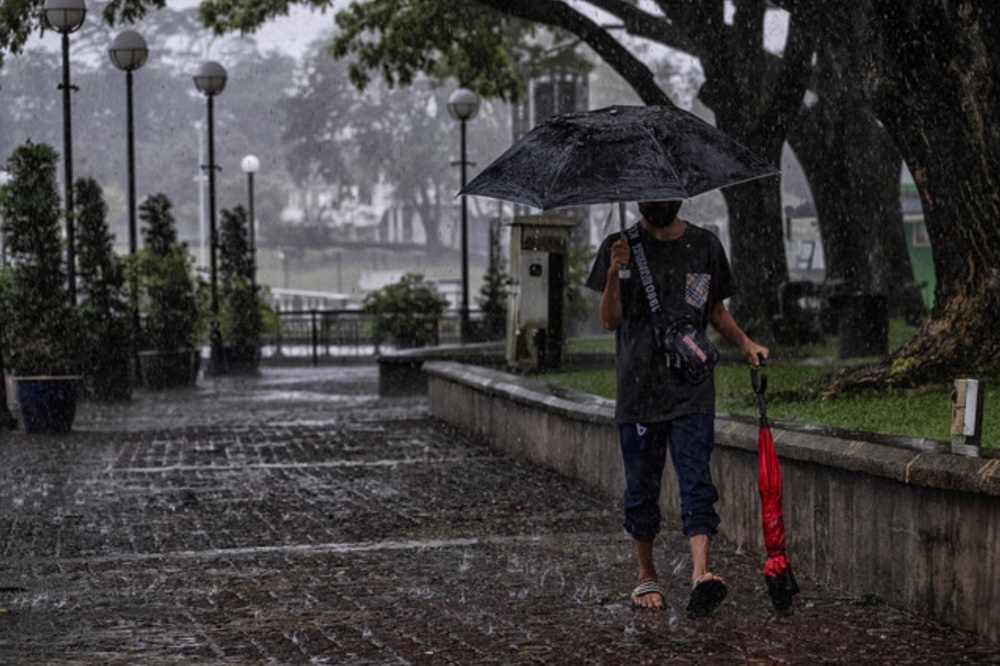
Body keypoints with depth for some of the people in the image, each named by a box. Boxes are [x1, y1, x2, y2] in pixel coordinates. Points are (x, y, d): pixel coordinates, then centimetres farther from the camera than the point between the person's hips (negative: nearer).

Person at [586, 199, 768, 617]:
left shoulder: (705, 246, 8)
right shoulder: (620, 247, 4)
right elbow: (610, 320, -3)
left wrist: (744, 343, 2)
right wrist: (615, 274, -19)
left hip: (692, 389, 0)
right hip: (638, 389, 0)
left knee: (696, 481, -12)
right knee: (641, 488, 8)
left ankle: (700, 573, -24)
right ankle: (646, 576, 22)